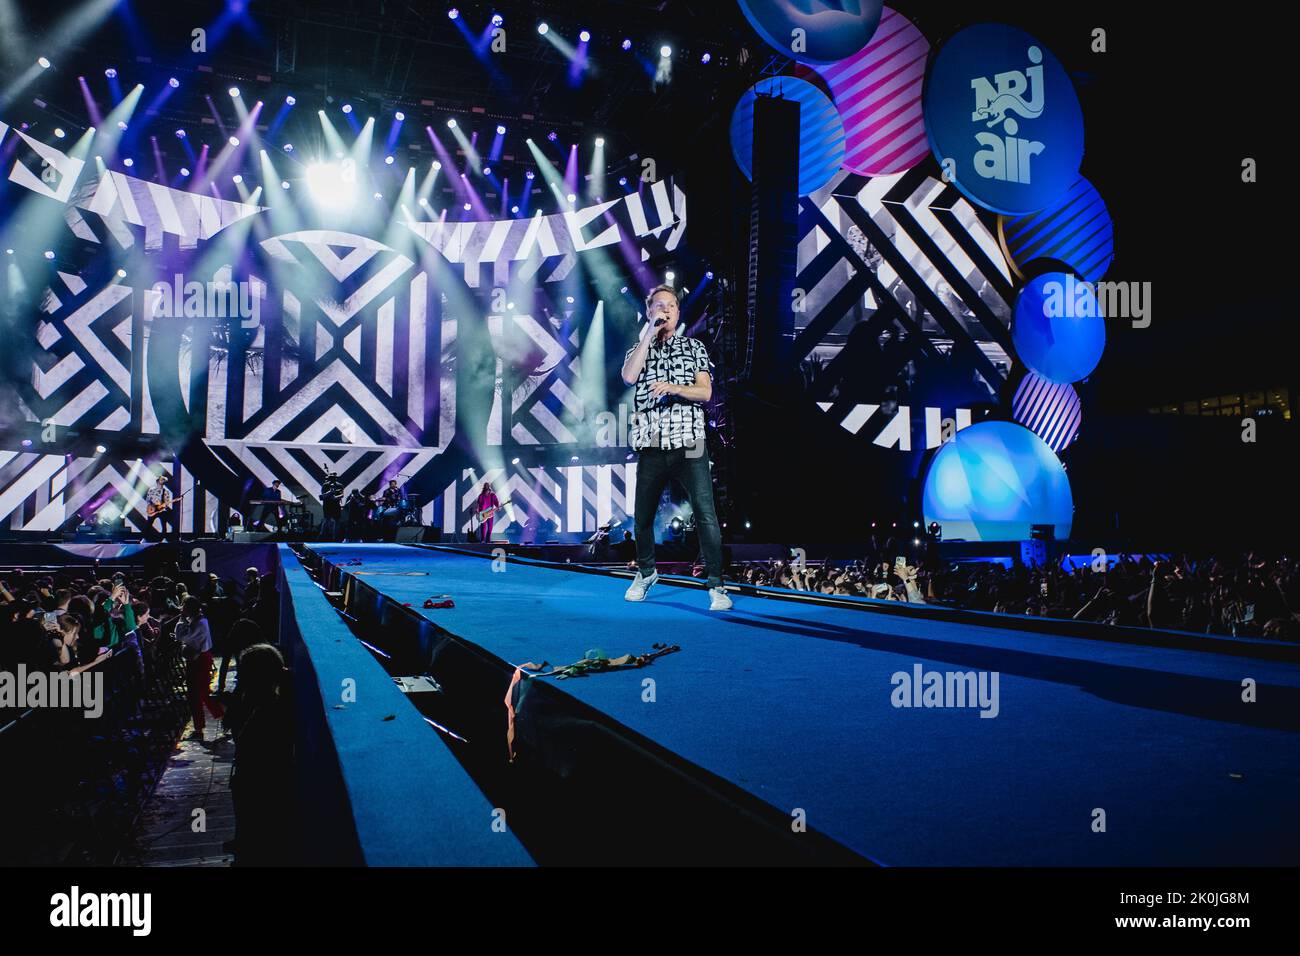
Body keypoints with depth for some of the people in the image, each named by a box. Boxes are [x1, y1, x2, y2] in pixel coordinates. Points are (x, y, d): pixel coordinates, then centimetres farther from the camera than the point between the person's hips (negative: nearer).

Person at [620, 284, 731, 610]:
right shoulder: (639, 349, 14)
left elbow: (705, 392, 2)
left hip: (689, 445, -2)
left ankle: (716, 586, -6)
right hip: (652, 447, 2)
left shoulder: (694, 347, 13)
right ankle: (646, 572, 34)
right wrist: (650, 334, -6)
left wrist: (674, 388, -15)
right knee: (643, 516, 11)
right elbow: (629, 377, -8)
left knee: (706, 515, -11)